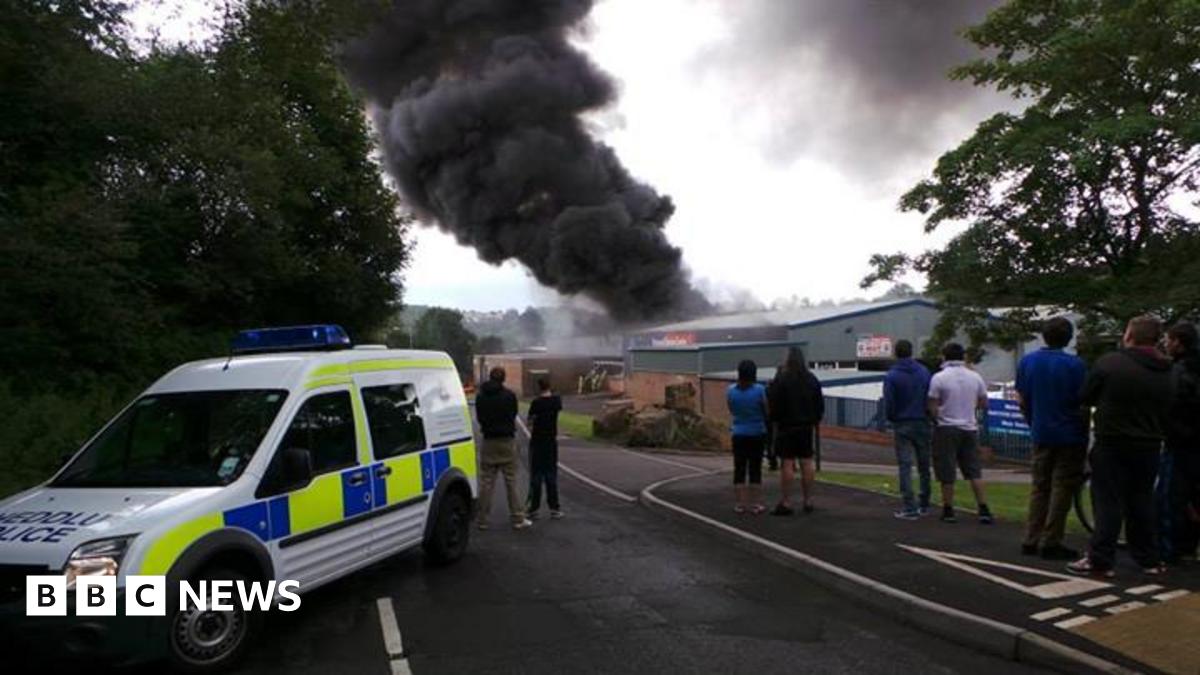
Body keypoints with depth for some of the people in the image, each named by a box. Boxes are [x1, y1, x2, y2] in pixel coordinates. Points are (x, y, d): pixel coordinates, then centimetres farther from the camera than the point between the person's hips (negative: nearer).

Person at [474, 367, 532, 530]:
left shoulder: (480, 396, 1)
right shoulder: (509, 396, -7)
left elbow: (479, 418, 11)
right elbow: (513, 416, 3)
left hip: (489, 442, 2)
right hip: (507, 441, -2)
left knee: (486, 482, 7)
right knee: (511, 482, 3)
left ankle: (482, 519, 8)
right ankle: (518, 519, 5)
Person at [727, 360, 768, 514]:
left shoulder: (731, 390, -5)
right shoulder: (759, 390, -13)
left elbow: (731, 411, 6)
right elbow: (766, 411, -3)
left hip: (739, 434, 2)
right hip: (757, 434, -1)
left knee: (739, 469, 8)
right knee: (755, 469, 6)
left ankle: (740, 504, 10)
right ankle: (756, 504, 10)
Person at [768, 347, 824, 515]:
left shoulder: (781, 380, -13)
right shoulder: (812, 380, 6)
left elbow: (773, 405, -13)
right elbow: (820, 404, 12)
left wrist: (774, 420, 2)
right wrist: (815, 420, 20)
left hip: (786, 427, -5)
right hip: (806, 427, 5)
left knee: (787, 464, -3)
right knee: (807, 464, 9)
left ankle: (786, 503, 0)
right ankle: (808, 501, 15)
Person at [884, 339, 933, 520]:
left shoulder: (892, 376, -8)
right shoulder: (924, 372, 0)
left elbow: (888, 404, -9)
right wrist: (927, 415, 13)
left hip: (902, 425, -3)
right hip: (922, 423, 3)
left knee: (905, 466, -1)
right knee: (923, 465, 13)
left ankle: (909, 508, -4)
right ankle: (924, 505, 21)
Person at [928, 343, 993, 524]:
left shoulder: (938, 378, -10)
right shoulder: (975, 377, 2)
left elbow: (933, 408, -10)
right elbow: (984, 404, 9)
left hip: (947, 428, -4)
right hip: (970, 428, 4)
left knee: (947, 474, 3)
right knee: (975, 472, 9)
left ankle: (948, 511, 8)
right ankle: (984, 510, 5)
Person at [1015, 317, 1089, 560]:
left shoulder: (1026, 361, 3)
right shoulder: (1074, 364, -12)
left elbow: (1021, 399, 7)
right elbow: (1083, 402, -11)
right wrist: (1084, 430, 2)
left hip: (1041, 434, 5)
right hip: (1069, 435, -4)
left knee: (1039, 487, 13)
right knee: (1062, 489, 2)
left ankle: (1031, 540, 13)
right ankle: (1051, 543, 3)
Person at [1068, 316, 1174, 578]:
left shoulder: (1109, 362, -13)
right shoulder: (1165, 373, 4)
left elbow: (1085, 398, -4)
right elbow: (1167, 414, 11)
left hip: (1112, 445, -5)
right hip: (1149, 447, 5)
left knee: (1108, 502, -2)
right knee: (1142, 502, 15)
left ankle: (1100, 560, -2)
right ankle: (1149, 559, 22)